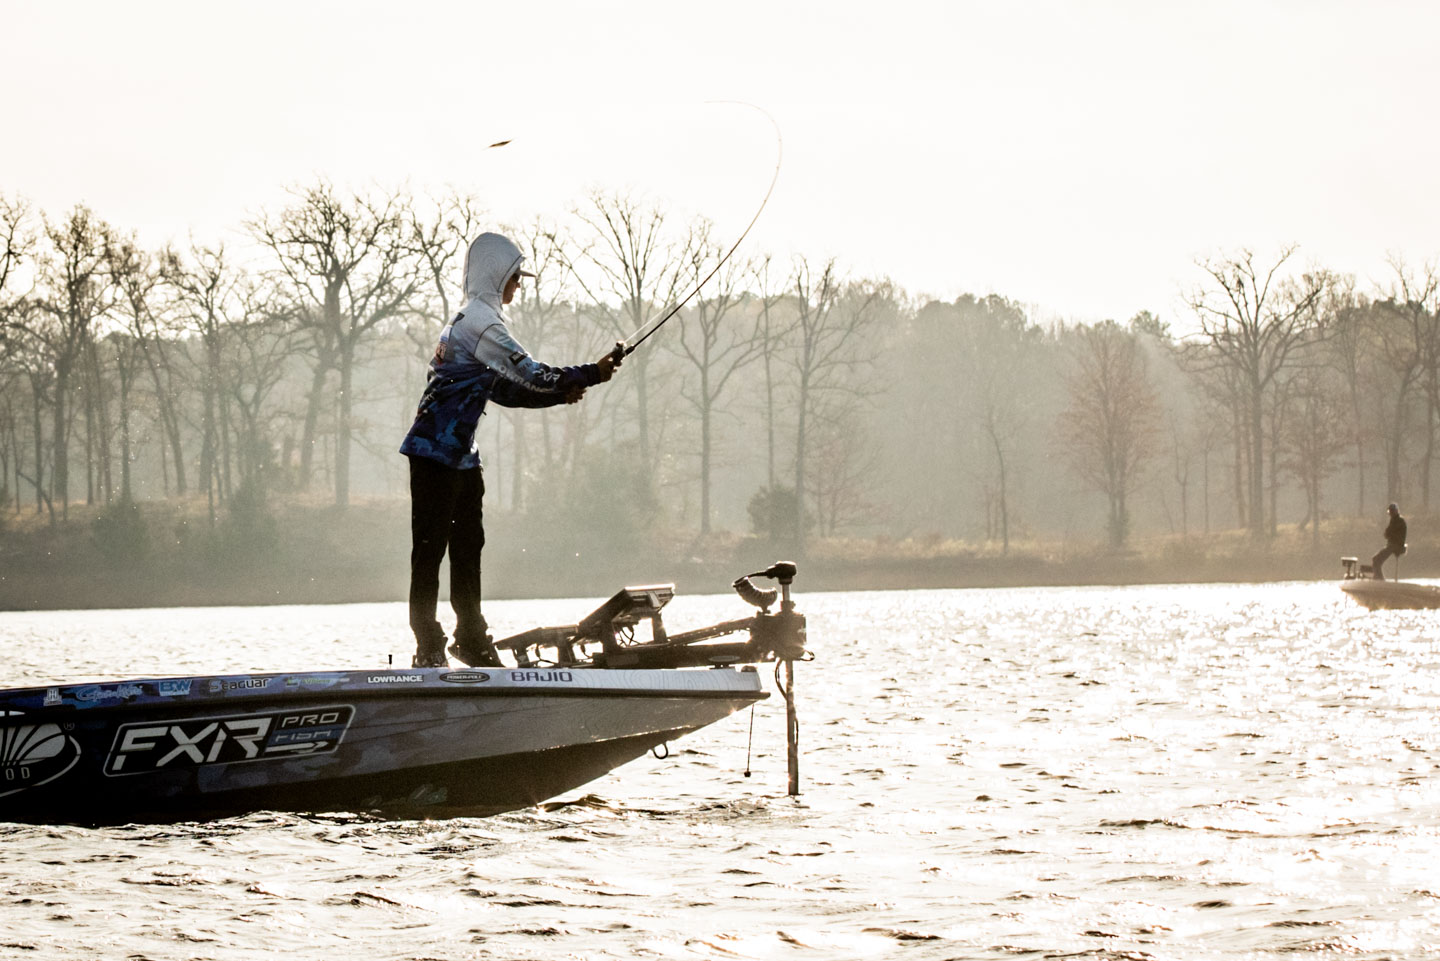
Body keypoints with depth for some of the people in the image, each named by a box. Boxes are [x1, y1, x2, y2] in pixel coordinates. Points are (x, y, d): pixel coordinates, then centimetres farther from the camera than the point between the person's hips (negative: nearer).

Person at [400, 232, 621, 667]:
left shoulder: (471, 320, 18)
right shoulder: (480, 322, -15)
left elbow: (504, 388, 18)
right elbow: (530, 374, -16)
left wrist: (558, 393, 7)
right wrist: (591, 374, -8)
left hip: (461, 455, 10)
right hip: (436, 452, -10)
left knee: (468, 545, 13)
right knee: (430, 547, -7)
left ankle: (472, 639, 20)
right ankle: (429, 650, -5)